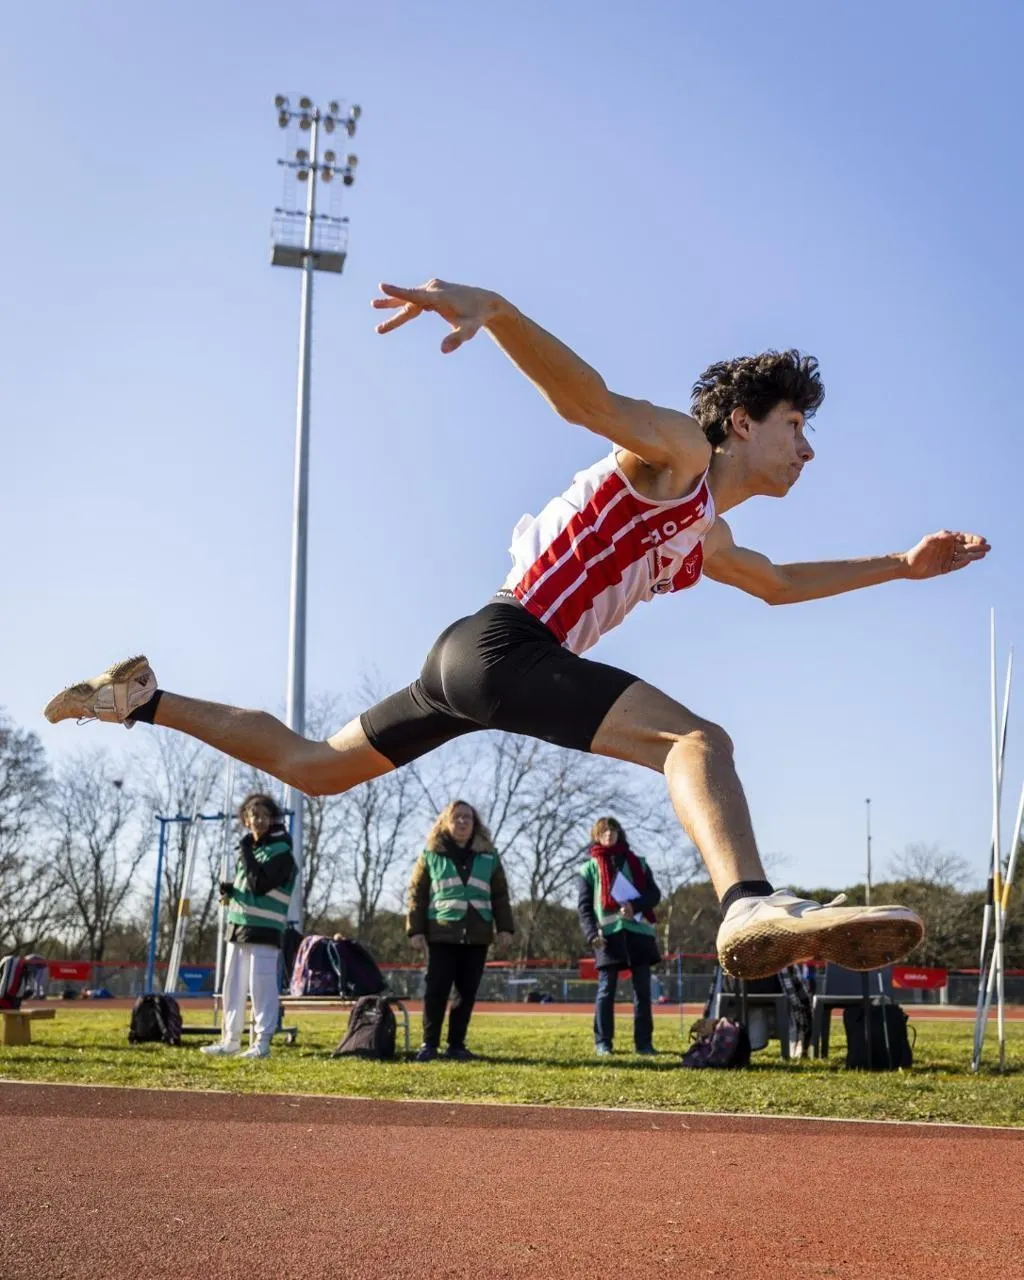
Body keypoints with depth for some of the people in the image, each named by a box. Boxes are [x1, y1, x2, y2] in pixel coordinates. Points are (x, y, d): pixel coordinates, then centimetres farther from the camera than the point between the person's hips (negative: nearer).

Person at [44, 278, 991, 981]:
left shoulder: (705, 536, 26)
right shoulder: (679, 451, 0)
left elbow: (781, 583, 44)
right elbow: (590, 399, -18)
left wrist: (901, 565, 44)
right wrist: (491, 308, -35)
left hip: (474, 663, 10)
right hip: (503, 642, -10)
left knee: (309, 767, 21)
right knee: (696, 737, -27)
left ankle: (142, 698, 32)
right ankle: (750, 905, -52)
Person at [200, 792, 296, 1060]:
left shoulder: (280, 851, -8)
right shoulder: (249, 847, 15)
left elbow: (260, 884, -20)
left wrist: (246, 851, -16)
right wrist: (227, 889, 3)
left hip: (264, 930, -8)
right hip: (238, 927, 8)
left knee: (261, 987, -8)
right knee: (233, 987, 11)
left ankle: (262, 1042, -3)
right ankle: (230, 1040, 18)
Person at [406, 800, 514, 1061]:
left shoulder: (488, 856, 12)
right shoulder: (431, 855, 6)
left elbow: (500, 895, 13)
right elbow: (417, 894, 5)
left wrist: (505, 927, 4)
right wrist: (415, 929, -3)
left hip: (477, 935, 2)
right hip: (441, 934, -2)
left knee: (467, 992, 3)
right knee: (436, 989, -4)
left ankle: (456, 1044, 12)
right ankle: (429, 1043, 5)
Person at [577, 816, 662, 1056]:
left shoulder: (637, 863, 18)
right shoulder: (589, 869, 12)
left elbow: (654, 894, 9)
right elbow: (584, 906, 4)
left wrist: (635, 905, -12)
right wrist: (591, 933, -12)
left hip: (639, 931, 2)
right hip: (609, 934, -2)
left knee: (642, 989, 2)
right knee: (606, 989, -2)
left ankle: (644, 1041, 7)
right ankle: (602, 1042, 5)